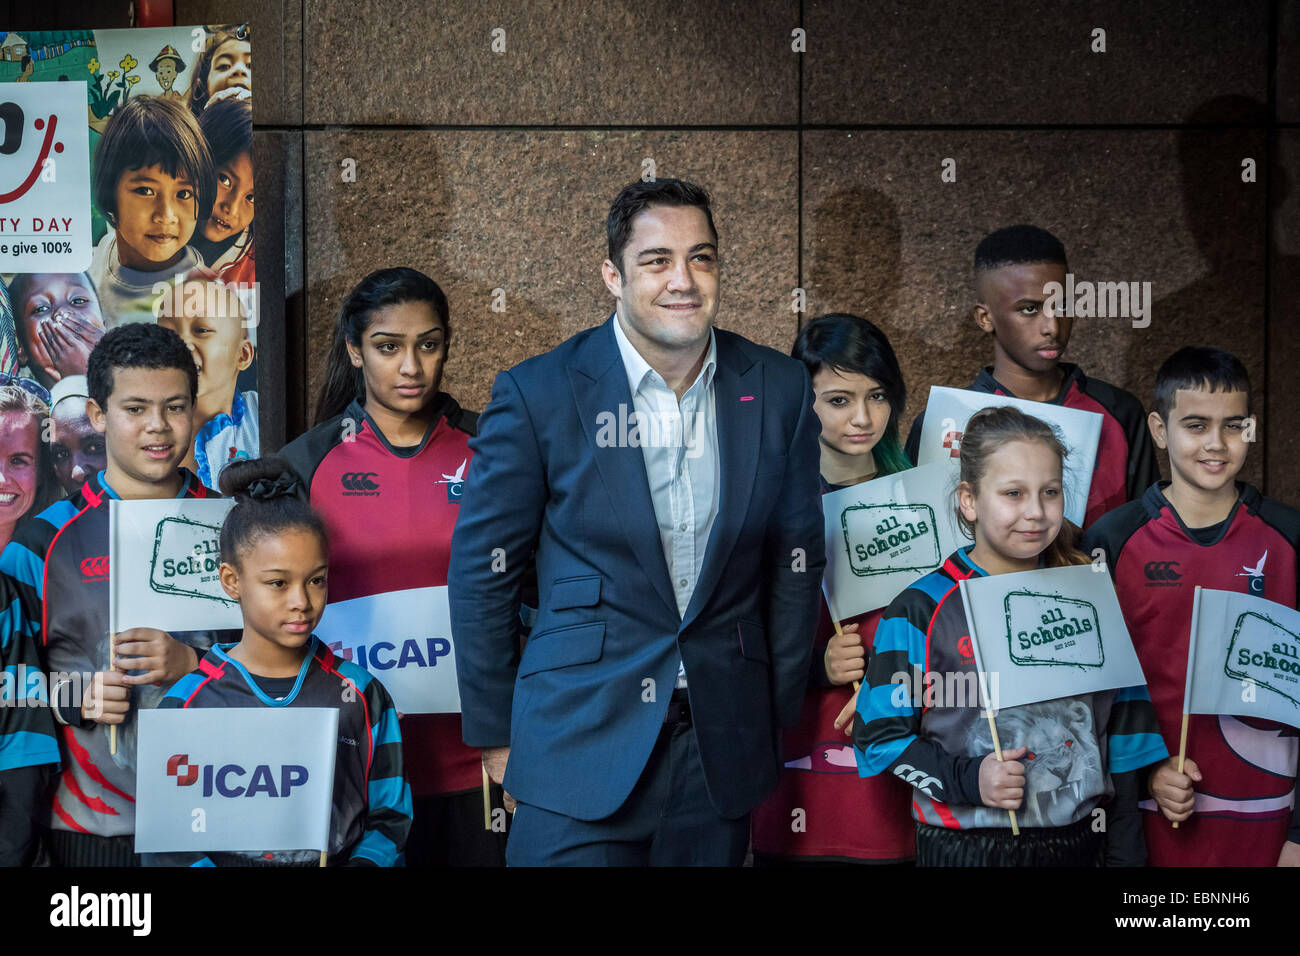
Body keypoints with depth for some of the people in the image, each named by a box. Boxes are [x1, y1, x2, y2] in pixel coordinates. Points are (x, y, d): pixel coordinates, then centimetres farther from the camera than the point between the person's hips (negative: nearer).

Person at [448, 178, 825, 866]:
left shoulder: (779, 391, 1)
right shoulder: (538, 393, -8)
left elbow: (795, 562, 9)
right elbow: (482, 569, -2)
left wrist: (783, 719, 11)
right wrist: (494, 734, 1)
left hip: (723, 749, 3)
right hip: (580, 750, -3)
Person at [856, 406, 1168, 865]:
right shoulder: (921, 611, -7)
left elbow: (1122, 734, 9)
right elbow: (881, 737, -6)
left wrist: (1125, 853, 7)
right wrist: (967, 779, -19)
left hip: (1079, 843, 3)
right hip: (966, 845, -3)